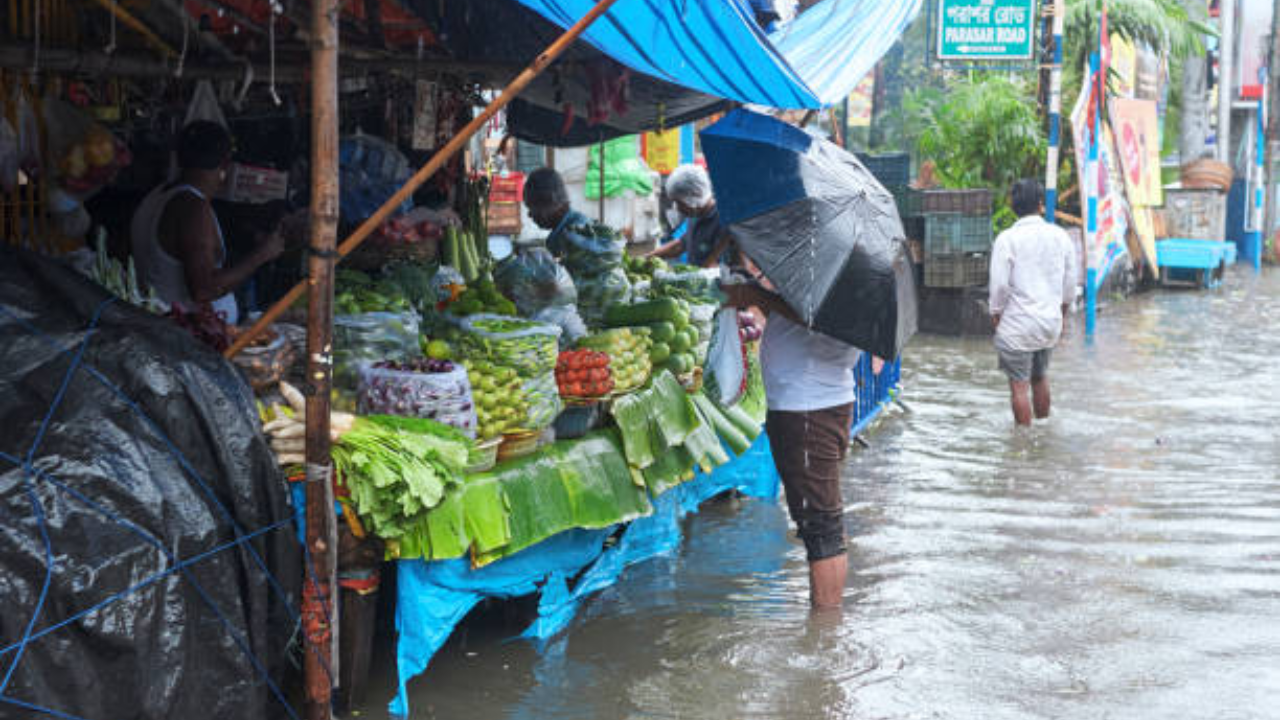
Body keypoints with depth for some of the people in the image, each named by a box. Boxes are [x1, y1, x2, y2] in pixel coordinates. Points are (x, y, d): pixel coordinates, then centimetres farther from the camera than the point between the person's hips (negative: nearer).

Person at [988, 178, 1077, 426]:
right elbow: (1070, 281, 8)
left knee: (1019, 385, 3)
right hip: (1050, 322, 5)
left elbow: (1000, 284, -14)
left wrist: (995, 313, 2)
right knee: (1040, 378, 22)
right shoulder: (1060, 236, 1)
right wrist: (1063, 311, 22)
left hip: (1017, 324, -5)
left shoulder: (1007, 239, -13)